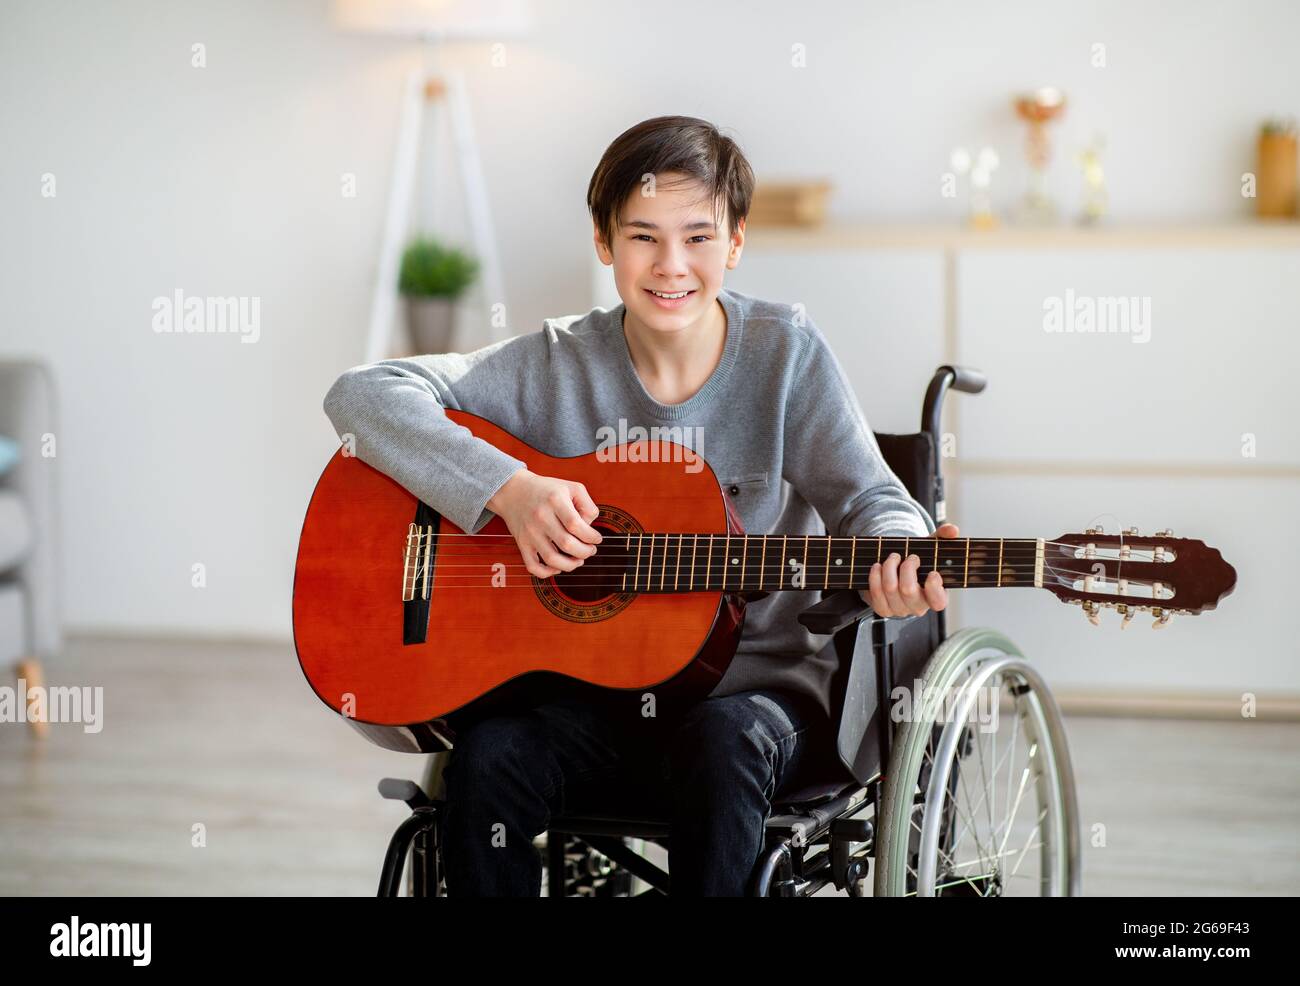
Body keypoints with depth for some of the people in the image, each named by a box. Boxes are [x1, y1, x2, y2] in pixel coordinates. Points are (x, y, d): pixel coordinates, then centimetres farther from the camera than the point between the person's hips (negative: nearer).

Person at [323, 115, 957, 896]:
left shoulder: (784, 350, -2)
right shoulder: (561, 363, -1)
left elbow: (866, 499, -6)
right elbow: (363, 394, -7)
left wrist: (900, 562, -31)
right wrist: (508, 488, -21)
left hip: (754, 687, -1)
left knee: (725, 744, -35)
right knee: (488, 758, -29)